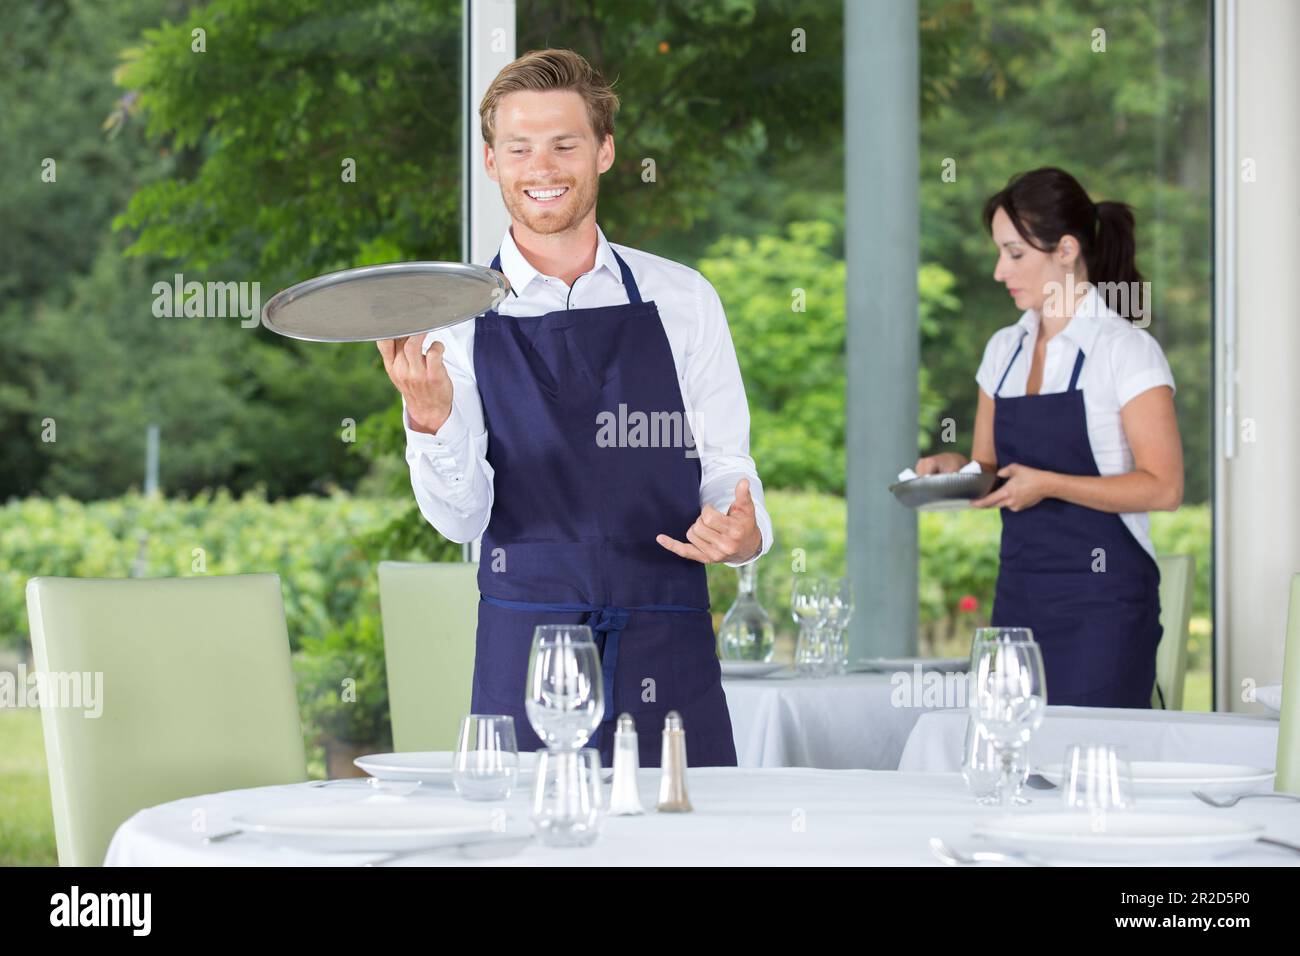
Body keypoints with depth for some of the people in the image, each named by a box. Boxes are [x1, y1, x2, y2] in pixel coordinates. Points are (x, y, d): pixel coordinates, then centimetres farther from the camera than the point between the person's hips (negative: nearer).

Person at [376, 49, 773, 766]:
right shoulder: (452, 316, 3)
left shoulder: (682, 300, 6)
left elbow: (724, 466, 9)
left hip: (670, 655, 1)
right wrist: (429, 420, -23)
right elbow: (462, 518, -4)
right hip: (523, 649, -1)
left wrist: (743, 534, -13)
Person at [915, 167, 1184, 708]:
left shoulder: (1125, 349, -8)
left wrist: (1049, 484, -18)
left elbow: (1163, 488, -13)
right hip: (1020, 592, 6)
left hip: (1102, 601, -6)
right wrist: (956, 469, -1)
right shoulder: (1005, 350, 12)